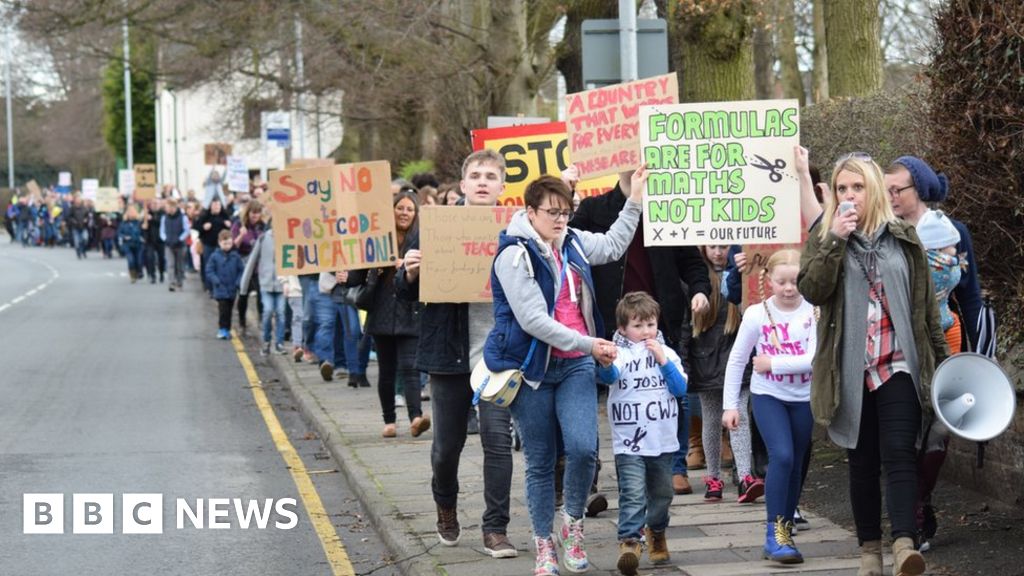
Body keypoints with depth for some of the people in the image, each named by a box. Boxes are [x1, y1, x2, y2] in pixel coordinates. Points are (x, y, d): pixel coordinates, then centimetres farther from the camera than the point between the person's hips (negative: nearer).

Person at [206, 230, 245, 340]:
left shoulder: (235, 256, 0)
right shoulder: (215, 257, -5)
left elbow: (241, 270, 5)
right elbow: (209, 271, -3)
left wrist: (238, 282, -9)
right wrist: (216, 281, -16)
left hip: (232, 289, 3)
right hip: (220, 290, -3)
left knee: (229, 310, 12)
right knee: (223, 309, -10)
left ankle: (227, 330, 23)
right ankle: (222, 329, -3)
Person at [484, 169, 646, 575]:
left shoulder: (573, 243, 7)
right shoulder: (515, 255, -14)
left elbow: (613, 245, 28)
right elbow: (534, 320, -21)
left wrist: (635, 198, 23)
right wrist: (589, 344, -22)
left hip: (575, 366, 4)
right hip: (532, 369, -4)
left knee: (583, 449, -14)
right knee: (541, 462, 4)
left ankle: (572, 524, 10)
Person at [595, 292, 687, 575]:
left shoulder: (667, 352, 8)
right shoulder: (619, 353, -4)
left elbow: (681, 388, 0)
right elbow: (608, 376, -24)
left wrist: (663, 361, -10)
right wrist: (605, 364, -47)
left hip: (663, 441, 4)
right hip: (629, 442, -4)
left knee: (662, 493, 18)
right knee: (633, 495, -17)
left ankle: (656, 533, 41)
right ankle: (629, 542, -21)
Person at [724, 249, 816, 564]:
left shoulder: (813, 313, -11)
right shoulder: (756, 314, -8)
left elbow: (815, 359, -20)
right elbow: (736, 360, 1)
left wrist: (773, 363, -19)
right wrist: (730, 404, 1)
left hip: (803, 398, 2)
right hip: (768, 396, -1)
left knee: (794, 466, 10)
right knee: (781, 456, -19)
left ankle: (785, 532, 25)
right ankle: (775, 532, -14)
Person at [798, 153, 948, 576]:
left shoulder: (903, 237, 8)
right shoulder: (823, 239, 7)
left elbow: (926, 304, 12)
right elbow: (812, 291, -10)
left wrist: (941, 359, 12)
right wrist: (835, 240, -18)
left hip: (899, 365, -1)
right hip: (851, 371, 1)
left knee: (899, 452, -15)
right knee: (863, 461, 7)